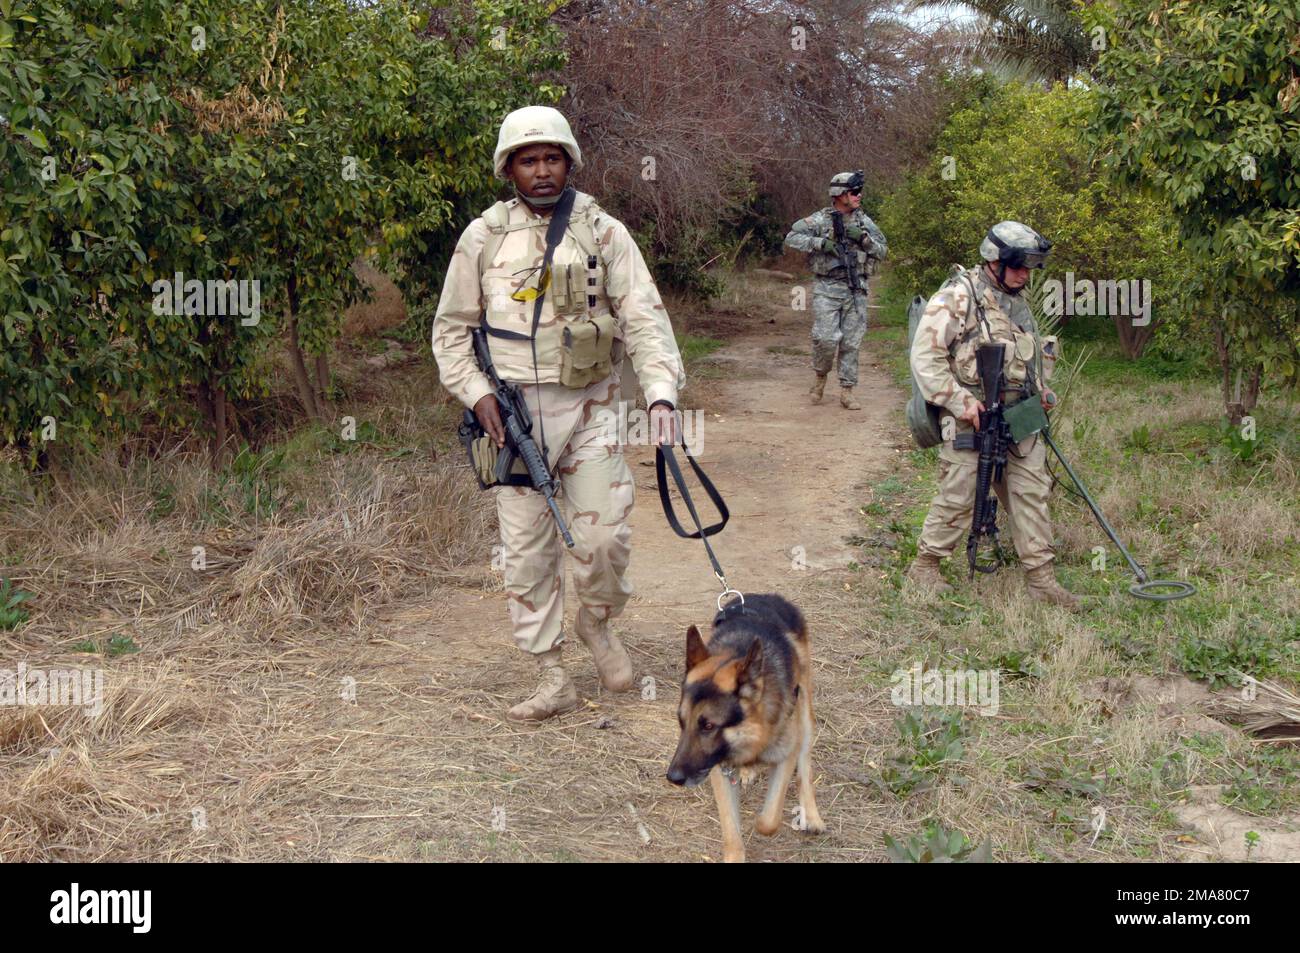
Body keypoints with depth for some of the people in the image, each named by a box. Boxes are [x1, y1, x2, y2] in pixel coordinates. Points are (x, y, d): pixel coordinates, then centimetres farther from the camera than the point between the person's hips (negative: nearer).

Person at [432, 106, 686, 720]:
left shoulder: (603, 233, 3)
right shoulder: (483, 238, 6)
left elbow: (644, 318, -2)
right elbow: (451, 329, 11)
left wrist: (660, 391, -17)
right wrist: (476, 393, -4)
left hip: (589, 409, -1)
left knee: (604, 537, -6)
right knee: (526, 549, 3)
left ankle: (596, 623, 27)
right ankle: (551, 680, 15)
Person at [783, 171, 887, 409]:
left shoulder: (864, 221, 9)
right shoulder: (820, 219, -3)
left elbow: (882, 252, 9)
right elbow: (792, 237, -10)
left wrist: (864, 238, -9)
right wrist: (822, 242, -20)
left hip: (856, 290, 4)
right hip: (827, 289, -3)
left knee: (851, 342, 3)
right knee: (826, 338, -12)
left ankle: (847, 392, 10)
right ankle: (820, 376, 16)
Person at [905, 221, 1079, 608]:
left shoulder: (1017, 303, 15)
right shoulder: (956, 299, -11)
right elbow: (925, 358, -15)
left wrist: (1042, 390, 14)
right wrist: (962, 402, -19)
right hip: (972, 422, -7)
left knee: (1032, 495, 7)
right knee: (957, 499, 1)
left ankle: (1041, 578, 13)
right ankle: (925, 566, 18)